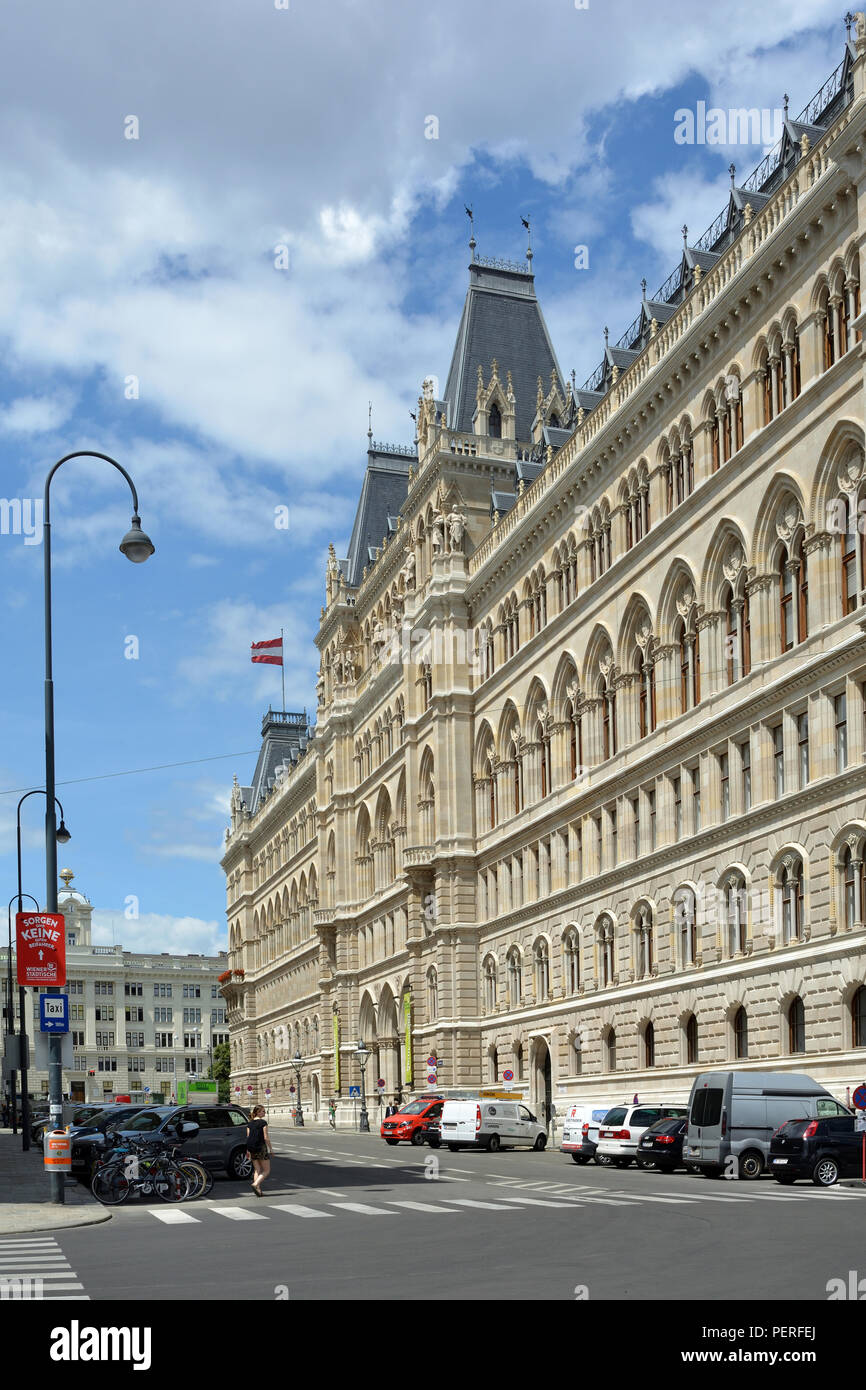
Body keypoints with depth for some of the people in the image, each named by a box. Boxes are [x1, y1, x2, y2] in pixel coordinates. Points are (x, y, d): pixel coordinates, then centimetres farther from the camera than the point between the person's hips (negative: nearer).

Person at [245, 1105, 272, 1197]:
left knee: (257, 1170, 13)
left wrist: (248, 1150, 16)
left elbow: (248, 1137, 10)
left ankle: (258, 1189, 6)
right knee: (267, 1170, 2)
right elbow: (266, 1137, -11)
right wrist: (270, 1149, -5)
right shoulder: (263, 1122, -9)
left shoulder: (250, 1123, 10)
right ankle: (256, 1184, -17)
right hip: (261, 1148, -6)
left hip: (252, 1148, 6)